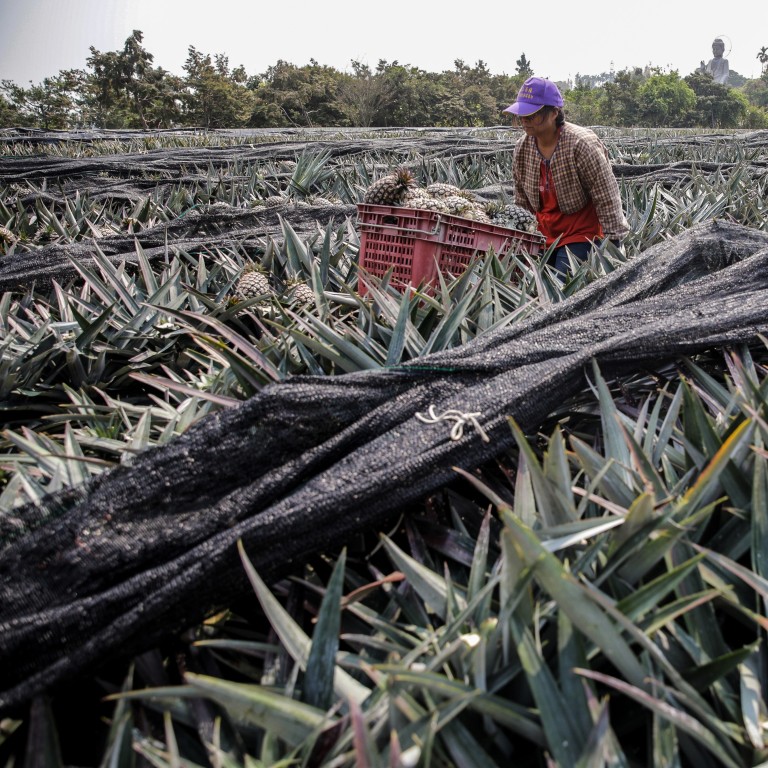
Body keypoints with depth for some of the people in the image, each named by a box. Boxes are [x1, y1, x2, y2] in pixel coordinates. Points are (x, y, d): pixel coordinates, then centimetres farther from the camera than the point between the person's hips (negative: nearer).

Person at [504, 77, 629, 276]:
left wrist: (612, 243, -17)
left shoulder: (582, 144, -20)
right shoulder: (522, 147, -2)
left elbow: (607, 198, -17)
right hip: (547, 236, 6)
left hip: (582, 236, -6)